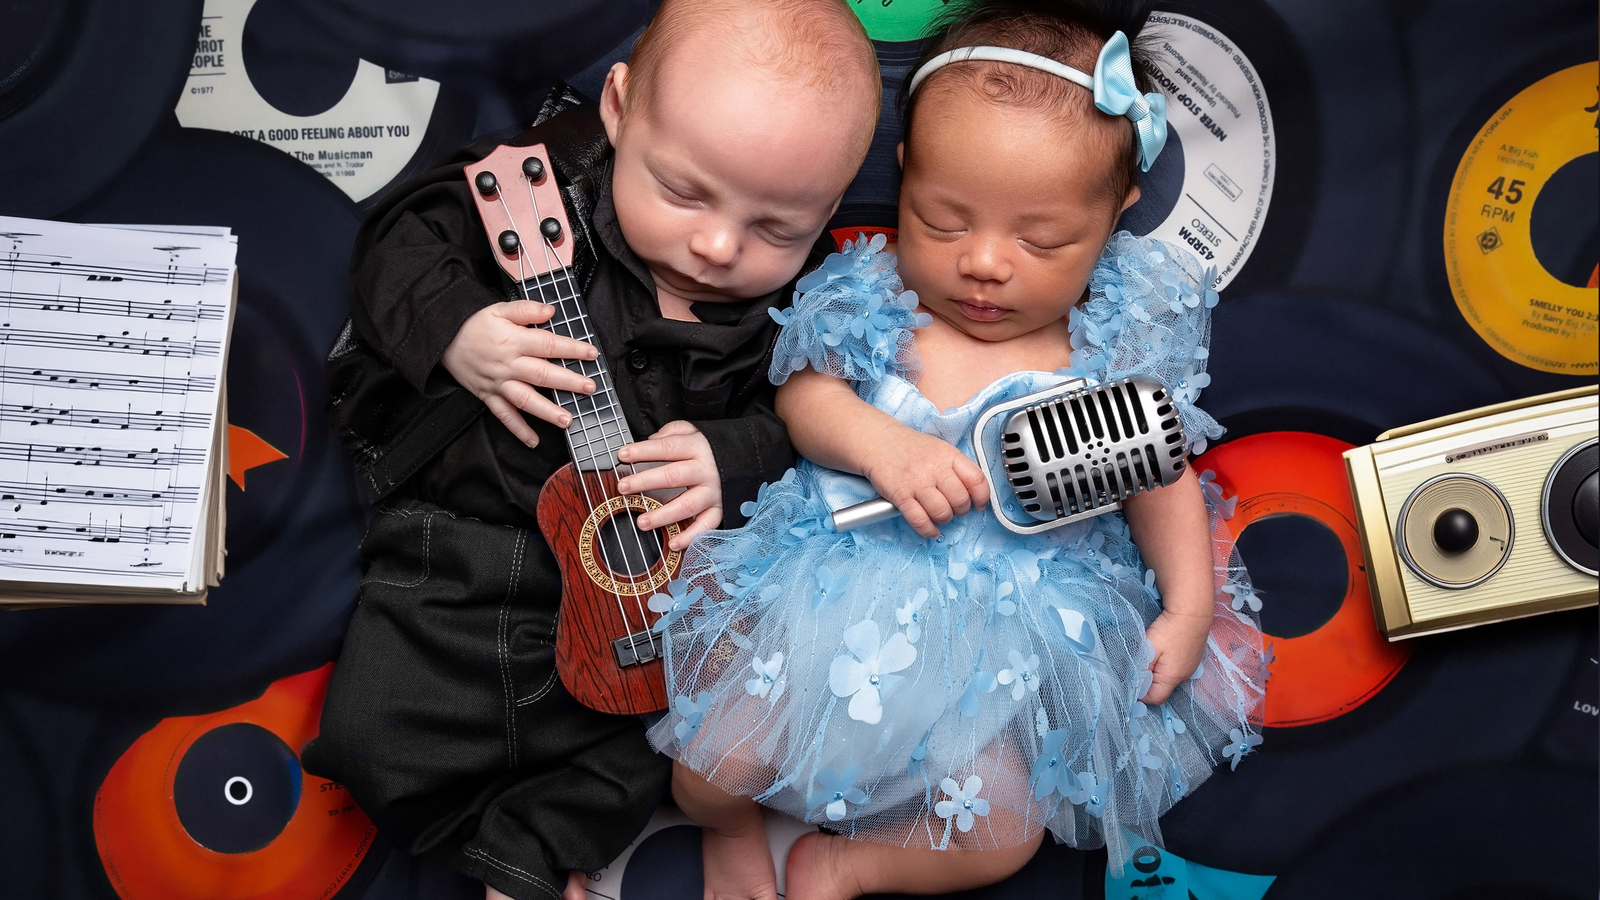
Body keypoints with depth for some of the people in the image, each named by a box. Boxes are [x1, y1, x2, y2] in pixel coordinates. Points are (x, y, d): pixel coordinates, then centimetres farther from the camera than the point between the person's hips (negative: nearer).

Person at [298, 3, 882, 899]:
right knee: (380, 740, -5)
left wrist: (734, 461, -24)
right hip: (458, 537, 0)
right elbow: (401, 238, -6)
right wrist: (451, 330, -25)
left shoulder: (795, 303, -10)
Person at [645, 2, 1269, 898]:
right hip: (833, 589, 0)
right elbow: (803, 393, -3)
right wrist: (880, 445, -22)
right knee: (715, 762, -11)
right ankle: (732, 828, 29)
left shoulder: (1115, 343, -3)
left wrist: (1189, 607, -3)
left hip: (1009, 632, 1)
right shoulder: (869, 296, -5)